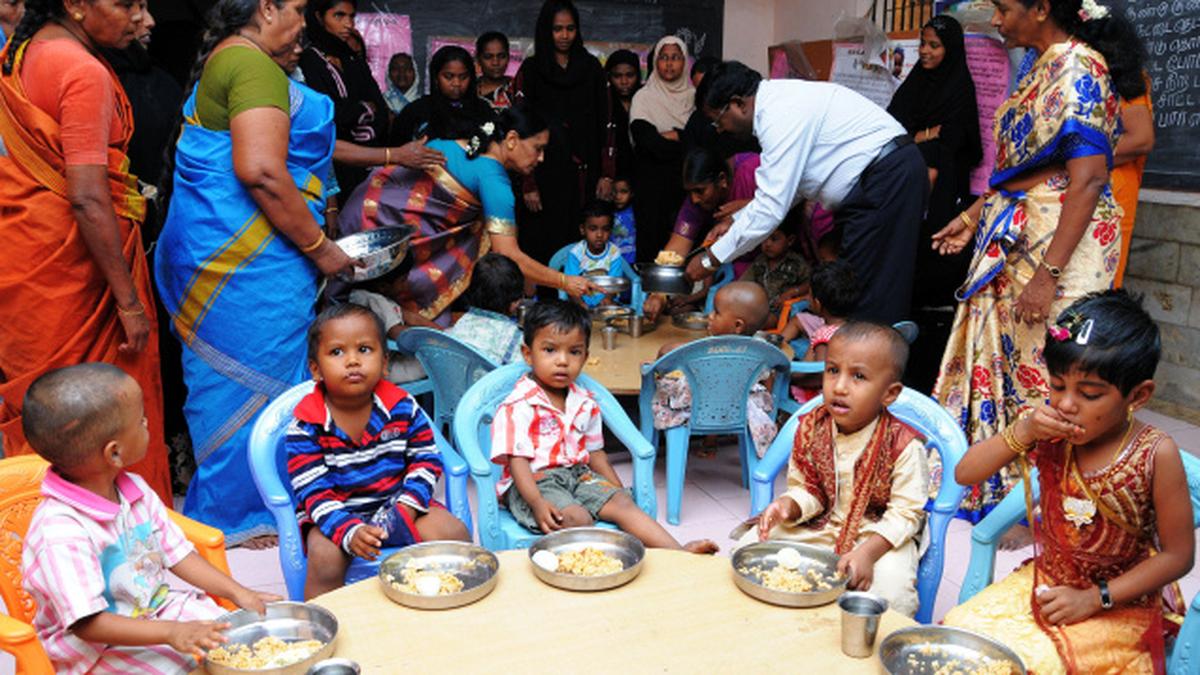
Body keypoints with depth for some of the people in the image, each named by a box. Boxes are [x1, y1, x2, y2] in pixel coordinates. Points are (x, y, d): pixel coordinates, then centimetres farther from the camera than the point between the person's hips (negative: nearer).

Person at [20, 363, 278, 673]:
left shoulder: (134, 489, -1)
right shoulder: (60, 533, -27)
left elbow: (176, 552, 7)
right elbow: (87, 623, -27)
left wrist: (238, 593, -1)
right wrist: (171, 632, -33)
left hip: (157, 607, 7)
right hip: (98, 650, -7)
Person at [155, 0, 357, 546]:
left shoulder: (222, 61, 22)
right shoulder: (254, 64, -13)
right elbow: (260, 170, -24)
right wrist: (319, 248, -17)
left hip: (212, 252, 11)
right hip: (250, 261, -11)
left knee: (227, 383, 17)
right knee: (256, 385, -2)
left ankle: (214, 509, 30)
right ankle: (242, 521, 11)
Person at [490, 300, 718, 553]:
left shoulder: (585, 403, 10)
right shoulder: (517, 407, -12)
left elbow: (595, 453, 17)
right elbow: (517, 460, -16)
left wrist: (620, 491, 11)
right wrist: (537, 503, -28)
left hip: (578, 475, 6)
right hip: (534, 482, -5)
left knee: (622, 503, -15)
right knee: (577, 518, -31)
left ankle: (678, 552, -22)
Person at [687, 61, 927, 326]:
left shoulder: (782, 114, -19)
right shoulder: (778, 100, 12)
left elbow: (771, 207, -21)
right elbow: (783, 186, 21)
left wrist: (711, 259, -15)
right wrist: (736, 221, 16)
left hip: (887, 178, -10)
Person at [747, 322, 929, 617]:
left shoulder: (903, 445, -20)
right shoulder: (811, 428, -7)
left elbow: (905, 513, -17)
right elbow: (806, 489, 0)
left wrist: (867, 552, -31)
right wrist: (789, 505, -24)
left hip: (880, 535, -4)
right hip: (820, 526, 4)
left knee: (891, 587, -32)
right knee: (751, 544, -9)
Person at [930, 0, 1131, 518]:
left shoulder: (1077, 69, -15)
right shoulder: (1036, 63, 13)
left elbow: (1088, 179, -22)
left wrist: (1048, 272, -26)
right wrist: (974, 215, 19)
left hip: (1060, 243, -9)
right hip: (1013, 238, 9)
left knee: (1041, 366, -2)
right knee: (1002, 354, 13)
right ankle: (997, 482, 27)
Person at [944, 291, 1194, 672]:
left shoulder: (1156, 455, -18)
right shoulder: (1049, 433, -9)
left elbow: (1178, 555, -10)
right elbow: (964, 474, -8)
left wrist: (1093, 598, -15)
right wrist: (1022, 432, -23)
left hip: (1118, 608, -3)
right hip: (1042, 583, 4)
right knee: (957, 629, -13)